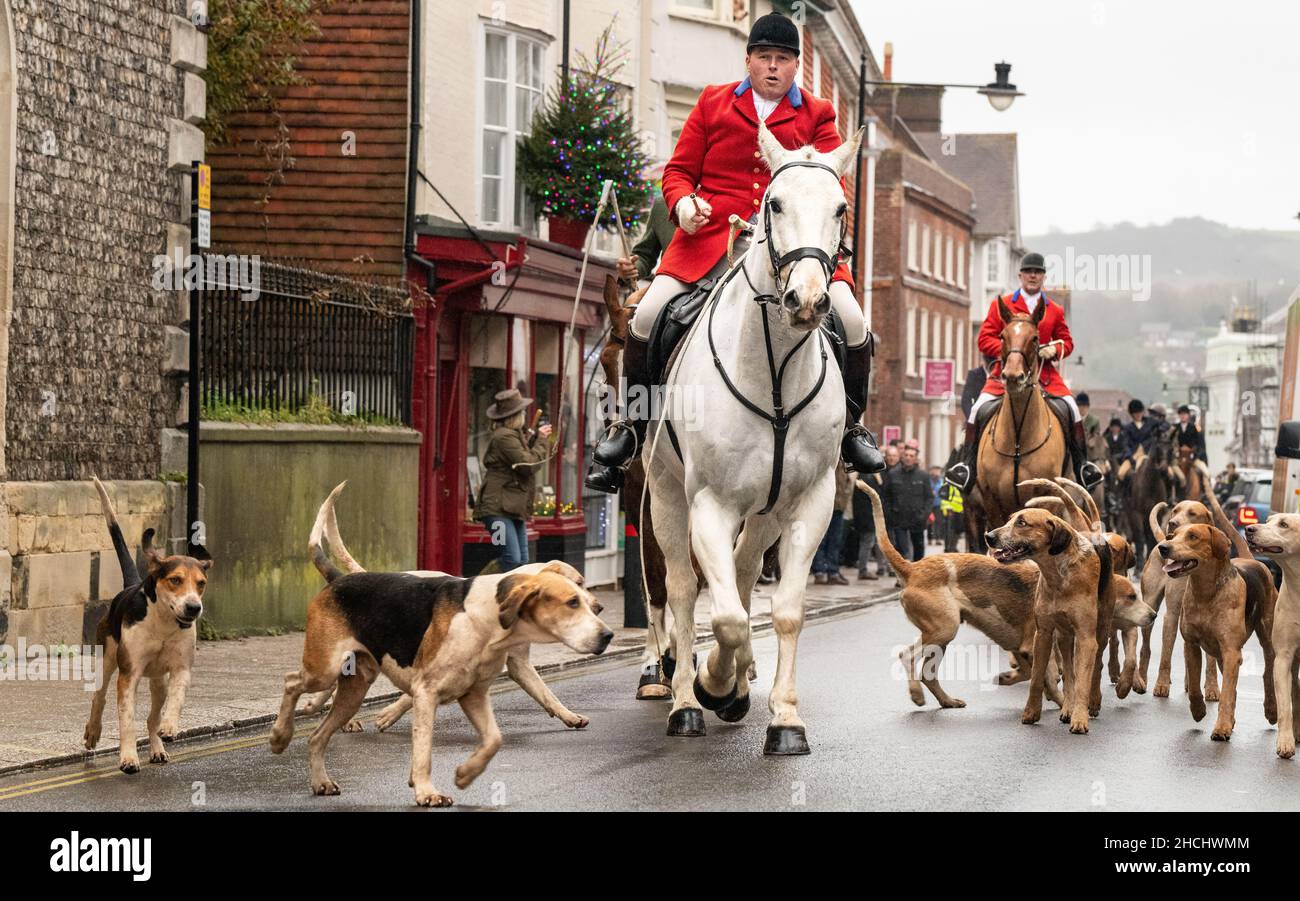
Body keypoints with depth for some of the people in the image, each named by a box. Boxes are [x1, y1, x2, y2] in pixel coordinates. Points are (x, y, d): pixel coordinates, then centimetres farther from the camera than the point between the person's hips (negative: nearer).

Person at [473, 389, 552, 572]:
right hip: (499, 509, -10)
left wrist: (536, 437, 15)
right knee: (512, 560, -16)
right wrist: (542, 441, -4)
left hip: (513, 509, 10)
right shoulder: (505, 437, -14)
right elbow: (528, 465, -15)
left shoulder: (514, 435, 20)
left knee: (522, 562, 6)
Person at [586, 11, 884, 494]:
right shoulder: (713, 104, 15)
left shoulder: (817, 115, 14)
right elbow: (679, 170, 14)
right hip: (712, 235, 0)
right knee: (648, 314, -18)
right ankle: (631, 422, 3)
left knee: (851, 321, -18)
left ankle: (850, 423, 6)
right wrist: (683, 203, -9)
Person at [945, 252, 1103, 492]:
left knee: (1071, 407, -18)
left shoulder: (1054, 310, 11)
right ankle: (968, 464, -11)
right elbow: (985, 339, 3)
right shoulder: (1000, 306, 6)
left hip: (1044, 373, 1)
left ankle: (1082, 465, -5)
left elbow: (1066, 342, 15)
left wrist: (1054, 349, -8)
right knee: (979, 408, -22)